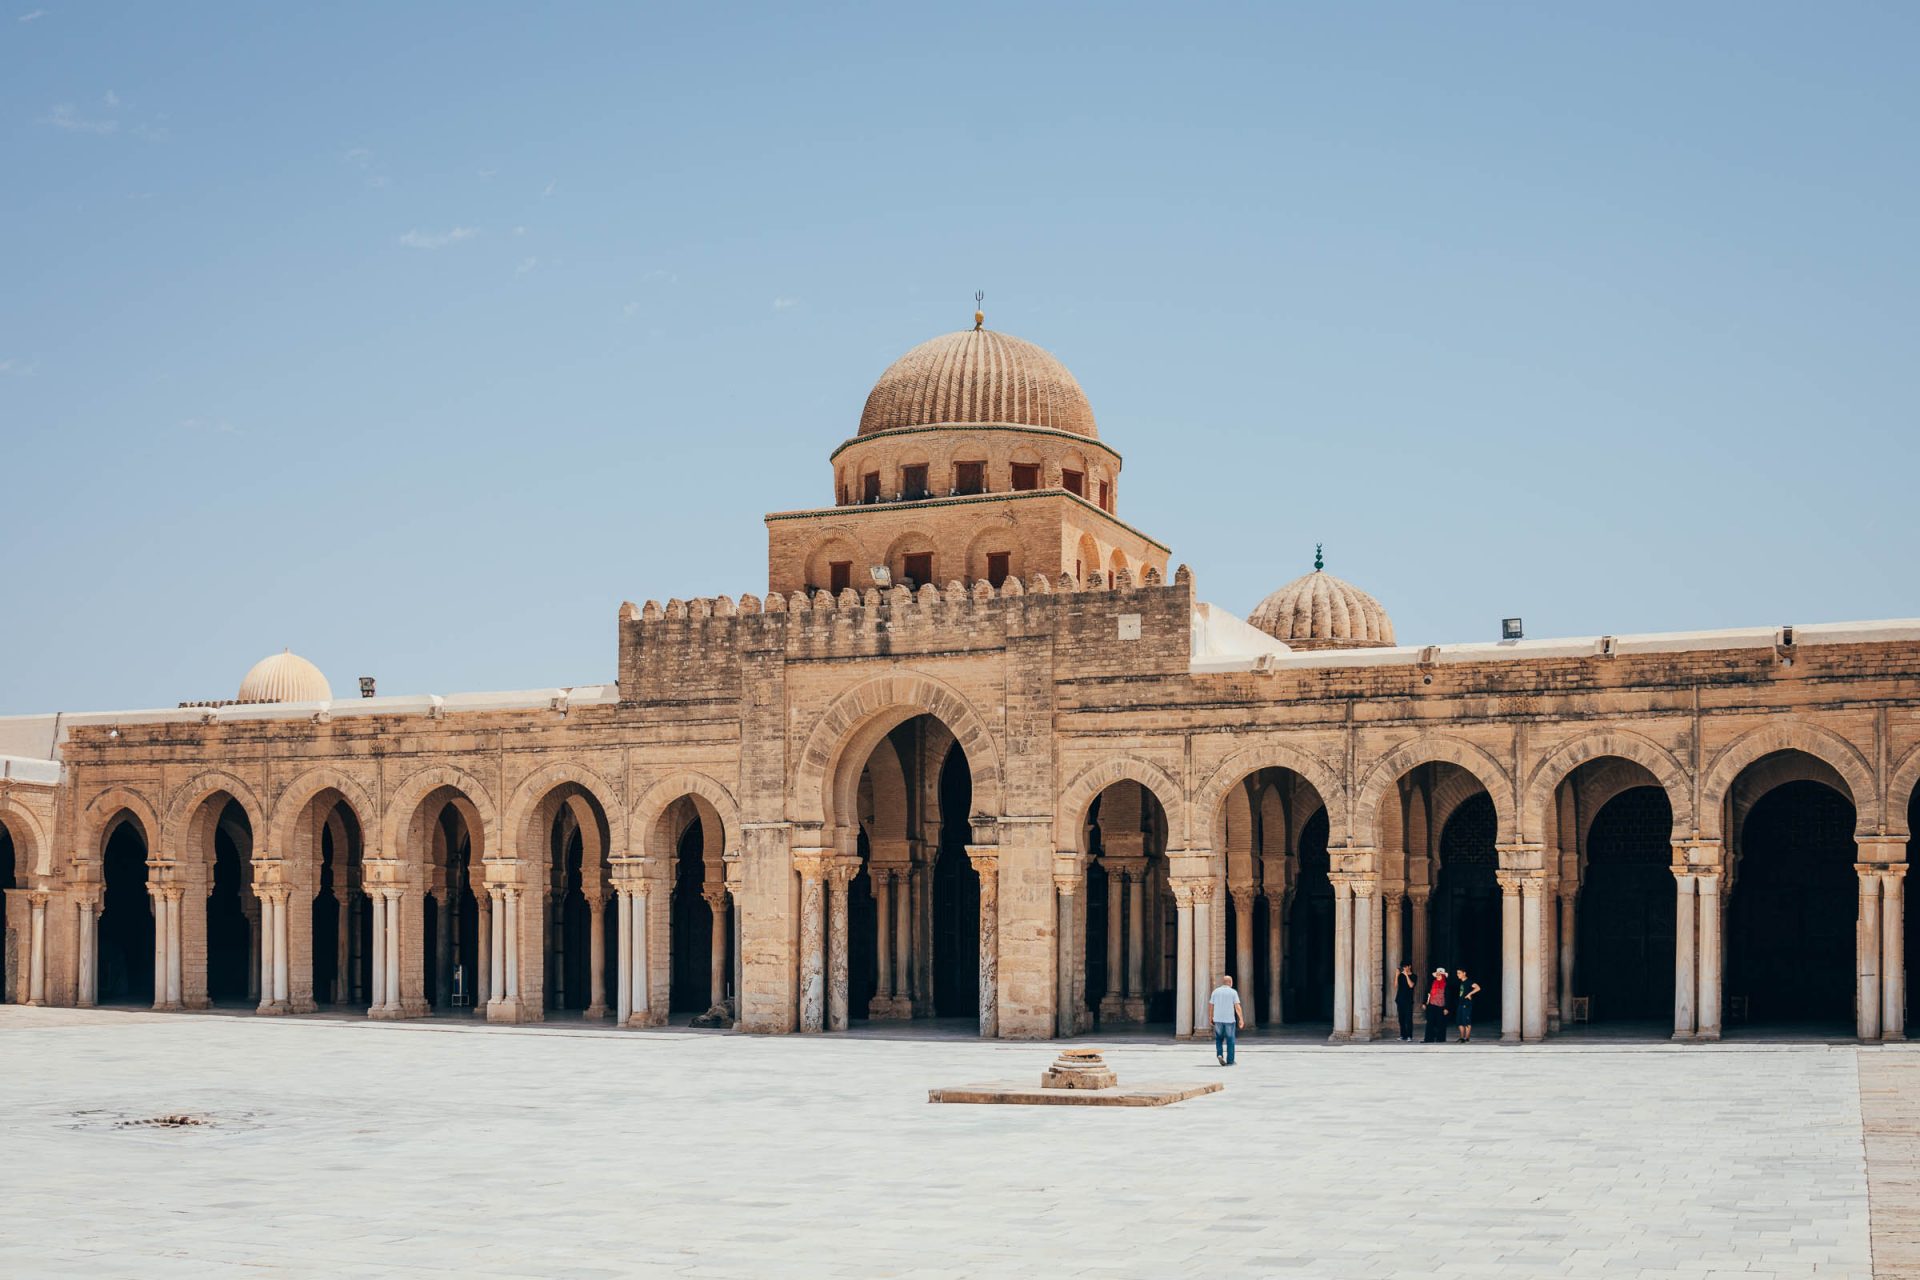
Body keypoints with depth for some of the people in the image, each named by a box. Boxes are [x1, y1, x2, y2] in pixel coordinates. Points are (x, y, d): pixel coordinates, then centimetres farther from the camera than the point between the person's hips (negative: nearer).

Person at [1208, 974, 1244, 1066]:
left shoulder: (1216, 991, 4)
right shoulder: (1233, 992, -4)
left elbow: (1211, 1005, 5)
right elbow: (1237, 1006, -11)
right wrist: (1241, 1019, -10)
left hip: (1218, 1019, 2)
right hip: (1230, 1019, -2)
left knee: (1219, 1038, 17)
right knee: (1230, 1040, 7)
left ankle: (1219, 1054, -5)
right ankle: (1230, 1061, 8)